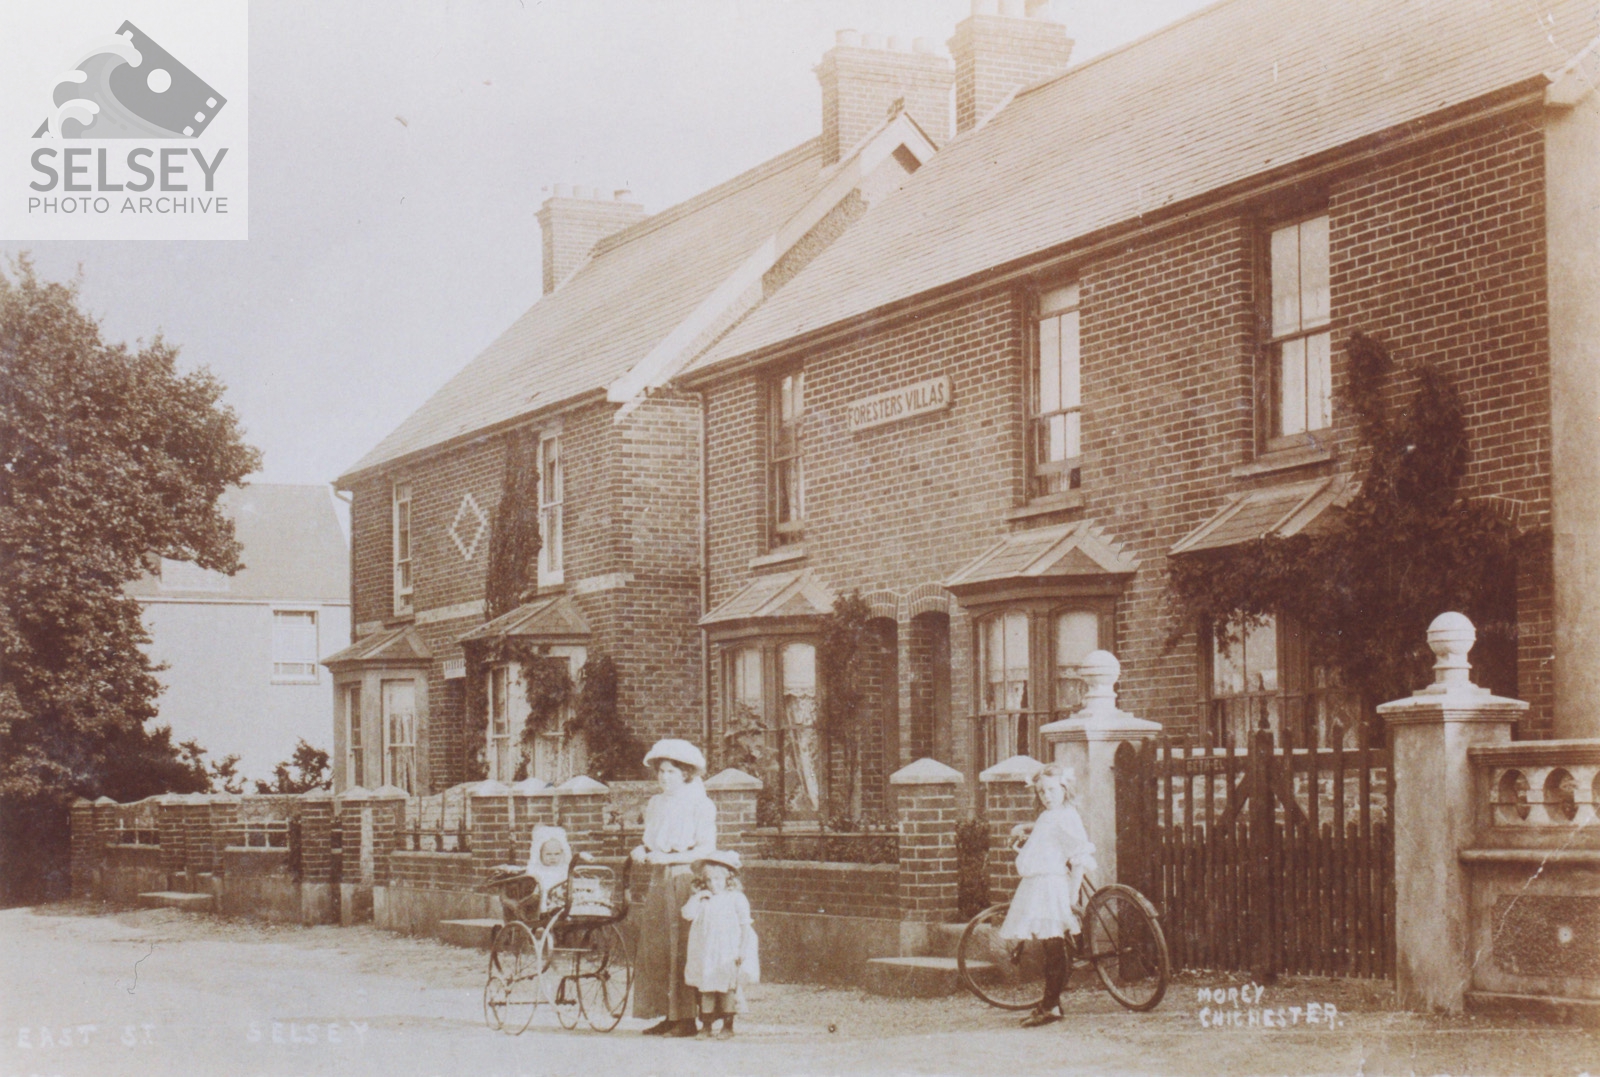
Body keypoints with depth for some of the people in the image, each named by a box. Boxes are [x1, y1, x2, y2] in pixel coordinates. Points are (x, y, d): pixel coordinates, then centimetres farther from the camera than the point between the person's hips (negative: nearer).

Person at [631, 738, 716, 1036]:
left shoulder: (700, 805, -5)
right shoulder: (656, 804, 17)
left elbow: (706, 849, -11)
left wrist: (668, 857, -19)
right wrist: (643, 852, 1)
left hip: (686, 879, -7)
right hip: (659, 879, 7)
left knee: (681, 948, -9)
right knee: (655, 945, 3)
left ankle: (687, 1018, -6)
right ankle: (668, 1015, 9)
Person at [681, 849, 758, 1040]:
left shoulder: (736, 898, -2)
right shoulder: (701, 900, 9)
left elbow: (745, 926, -3)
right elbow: (687, 914, -5)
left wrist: (743, 950, -9)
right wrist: (697, 897, -11)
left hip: (729, 953, -3)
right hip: (706, 954, 3)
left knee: (728, 988, 1)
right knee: (706, 989, 5)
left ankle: (728, 1026, 8)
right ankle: (706, 1025, 10)